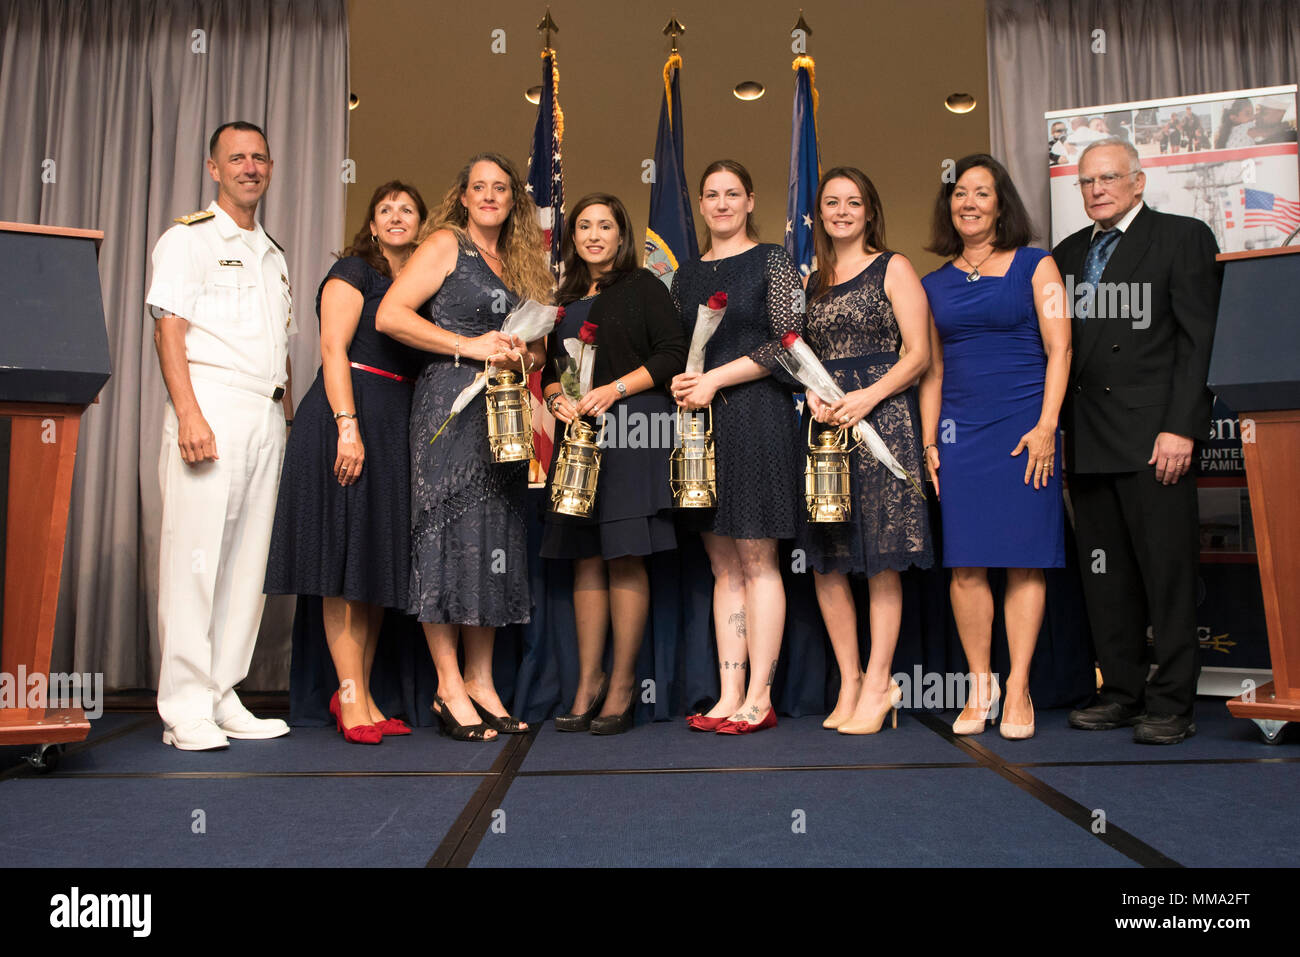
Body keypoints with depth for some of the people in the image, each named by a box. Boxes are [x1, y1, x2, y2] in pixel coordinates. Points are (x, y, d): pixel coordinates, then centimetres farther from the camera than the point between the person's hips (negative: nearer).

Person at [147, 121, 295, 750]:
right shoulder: (189, 238, 4)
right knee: (195, 554, -8)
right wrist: (189, 414, -18)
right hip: (211, 405, -6)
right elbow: (168, 328, -6)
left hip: (267, 415, 6)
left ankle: (222, 696, 11)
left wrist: (289, 416, 14)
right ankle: (185, 709, -2)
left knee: (248, 558, 4)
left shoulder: (273, 254, 24)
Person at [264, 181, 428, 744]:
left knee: (380, 560, 6)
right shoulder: (353, 270, 2)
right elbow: (333, 349, -9)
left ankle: (359, 695, 12)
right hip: (349, 414, -7)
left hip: (399, 424, 7)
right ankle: (351, 696, -2)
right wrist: (348, 426, -20)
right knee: (347, 553, -7)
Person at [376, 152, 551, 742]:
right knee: (449, 533, -7)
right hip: (450, 403, -7)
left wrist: (523, 354, 2)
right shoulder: (445, 244, 2)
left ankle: (480, 680, 12)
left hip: (503, 411, 7)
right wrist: (469, 346, -12)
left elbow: (537, 346, 25)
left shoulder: (520, 263, 22)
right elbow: (389, 316, -9)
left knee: (496, 536, 5)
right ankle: (449, 687, 0)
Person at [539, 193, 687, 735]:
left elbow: (672, 354, -5)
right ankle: (588, 681, 13)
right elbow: (551, 369, 23)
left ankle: (622, 685, 3)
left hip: (631, 429, -5)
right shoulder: (566, 299, 20)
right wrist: (555, 399, 1)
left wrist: (614, 390, -14)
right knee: (586, 559, 5)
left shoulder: (642, 286, 4)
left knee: (626, 558, -6)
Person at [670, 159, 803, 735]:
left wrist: (715, 379, -11)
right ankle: (730, 695, 10)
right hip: (702, 423, 5)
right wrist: (680, 381, -1)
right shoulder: (686, 276, 18)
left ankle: (759, 698, 2)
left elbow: (787, 342, -7)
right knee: (723, 566, 6)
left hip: (757, 414, -5)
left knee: (756, 559, -5)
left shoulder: (772, 261, 3)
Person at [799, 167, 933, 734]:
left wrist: (867, 397, -17)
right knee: (825, 561, 3)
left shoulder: (893, 269, 4)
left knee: (882, 561, -4)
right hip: (825, 425, 5)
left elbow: (918, 354, -4)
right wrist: (813, 395, -3)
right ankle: (849, 682, 15)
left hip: (882, 417, -5)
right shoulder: (813, 281, 18)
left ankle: (877, 686, 6)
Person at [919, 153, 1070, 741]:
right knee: (965, 565, -1)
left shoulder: (1034, 266, 6)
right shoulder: (935, 284, 15)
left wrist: (1045, 426, -11)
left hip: (1023, 427, -2)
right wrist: (928, 440, 7)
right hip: (960, 432, 3)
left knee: (1024, 560, -2)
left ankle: (1018, 689, 6)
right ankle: (979, 688, 9)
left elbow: (1059, 349, -1)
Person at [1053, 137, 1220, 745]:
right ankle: (1122, 693, 18)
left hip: (1153, 436, -5)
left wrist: (1181, 427, -13)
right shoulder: (1065, 255, 18)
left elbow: (1198, 340, -4)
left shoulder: (1183, 238, 4)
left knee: (1167, 572, -1)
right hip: (1087, 441, 5)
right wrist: (1053, 428, 5)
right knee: (1104, 575, 8)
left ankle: (1171, 706, 7)